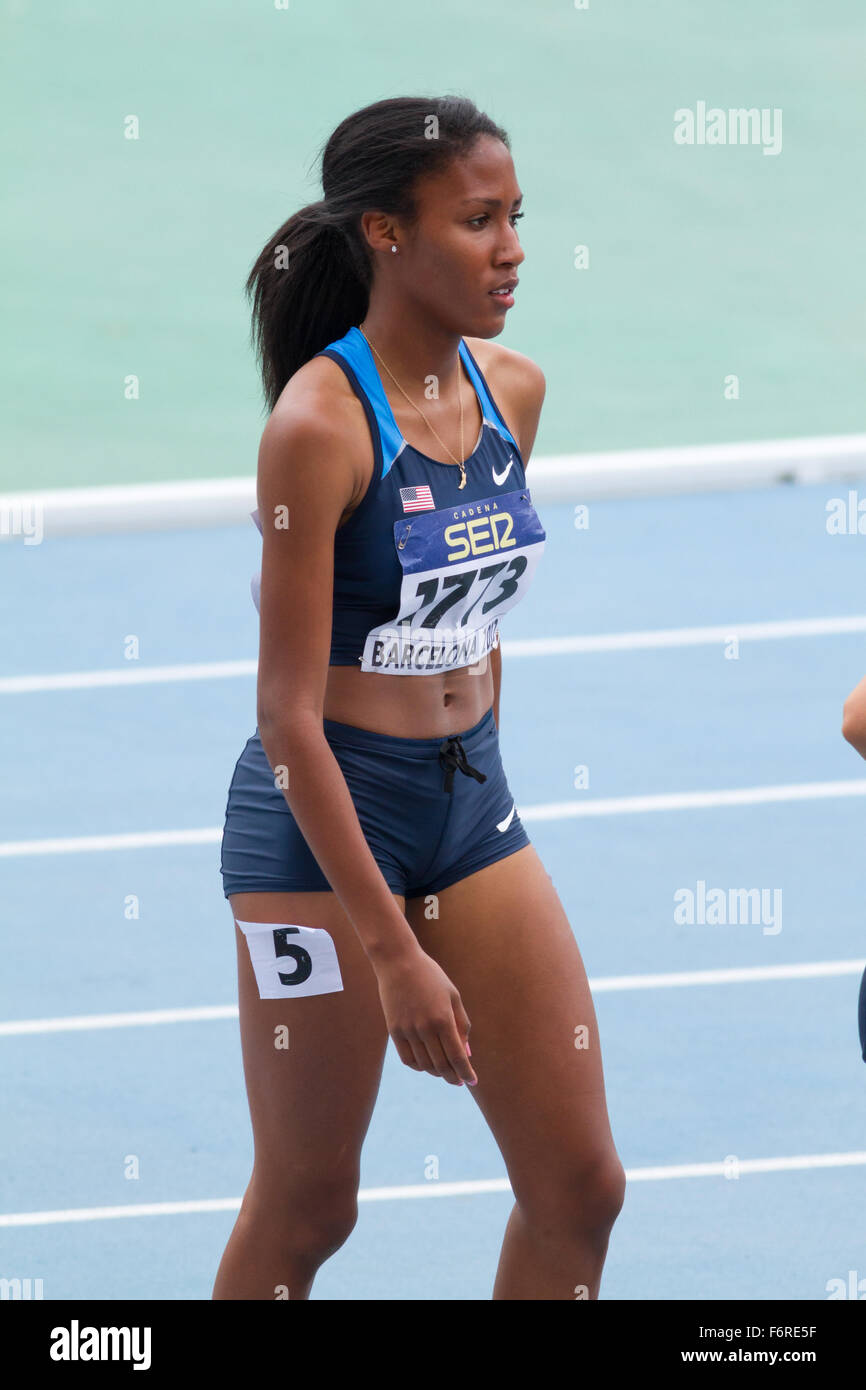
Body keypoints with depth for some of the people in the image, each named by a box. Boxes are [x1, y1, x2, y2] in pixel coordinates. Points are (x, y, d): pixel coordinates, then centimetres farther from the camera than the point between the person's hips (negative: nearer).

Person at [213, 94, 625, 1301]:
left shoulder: (513, 392, 2)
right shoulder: (320, 422, -20)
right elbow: (289, 714, -20)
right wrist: (391, 949, -21)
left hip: (471, 799, 7)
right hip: (321, 823, -7)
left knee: (581, 1187, 4)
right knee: (305, 1211, 3)